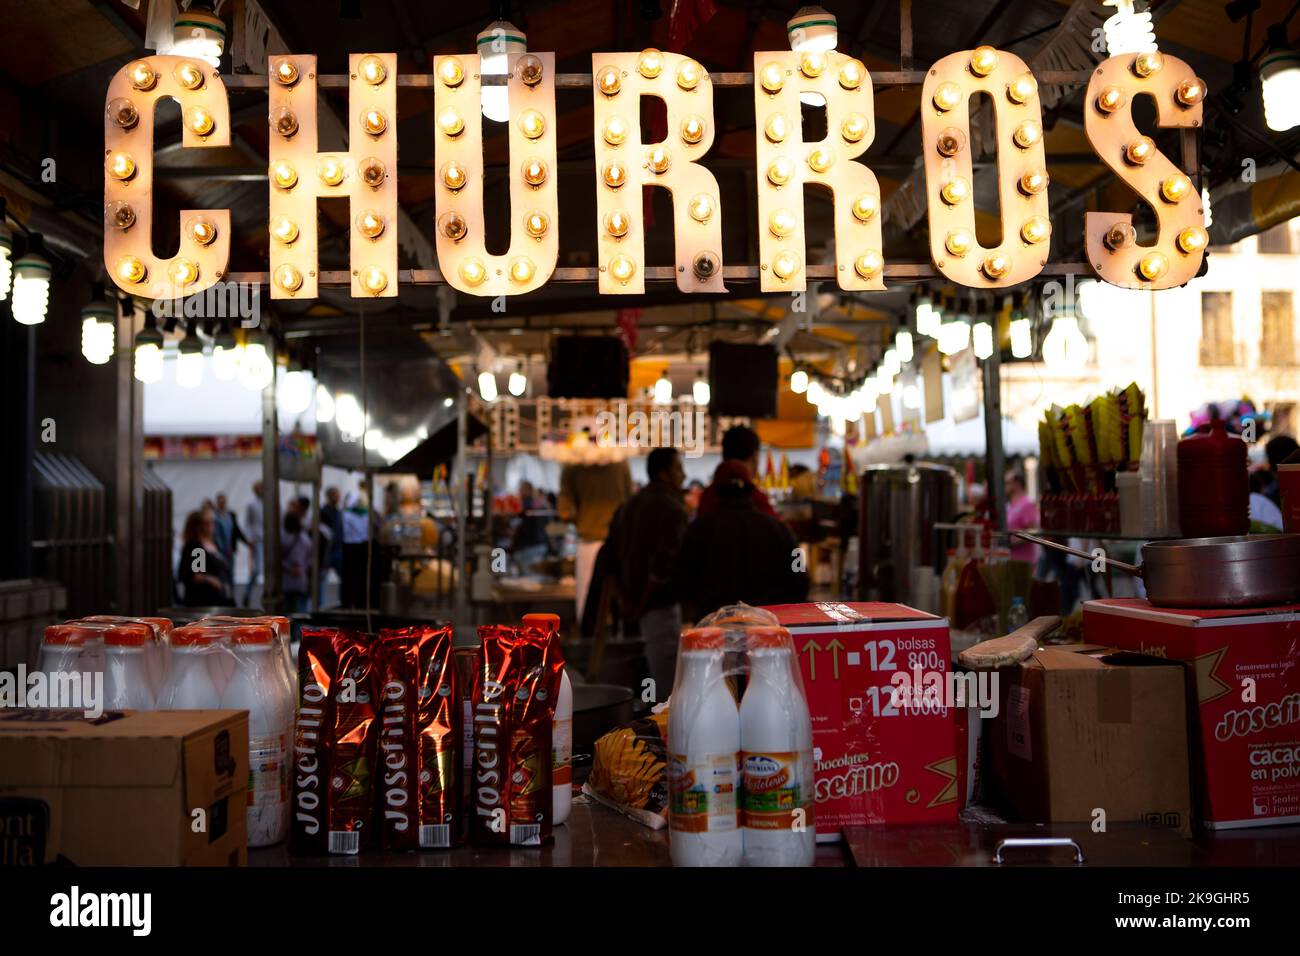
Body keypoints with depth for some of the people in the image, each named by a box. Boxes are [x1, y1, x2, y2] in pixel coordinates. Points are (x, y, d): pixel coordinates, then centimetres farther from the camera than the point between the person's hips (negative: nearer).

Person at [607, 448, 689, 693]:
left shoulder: (629, 505, 11)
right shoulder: (673, 510, -14)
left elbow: (610, 551, 15)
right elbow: (663, 564, -23)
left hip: (636, 599, 9)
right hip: (661, 604, -9)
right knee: (668, 685, -3)